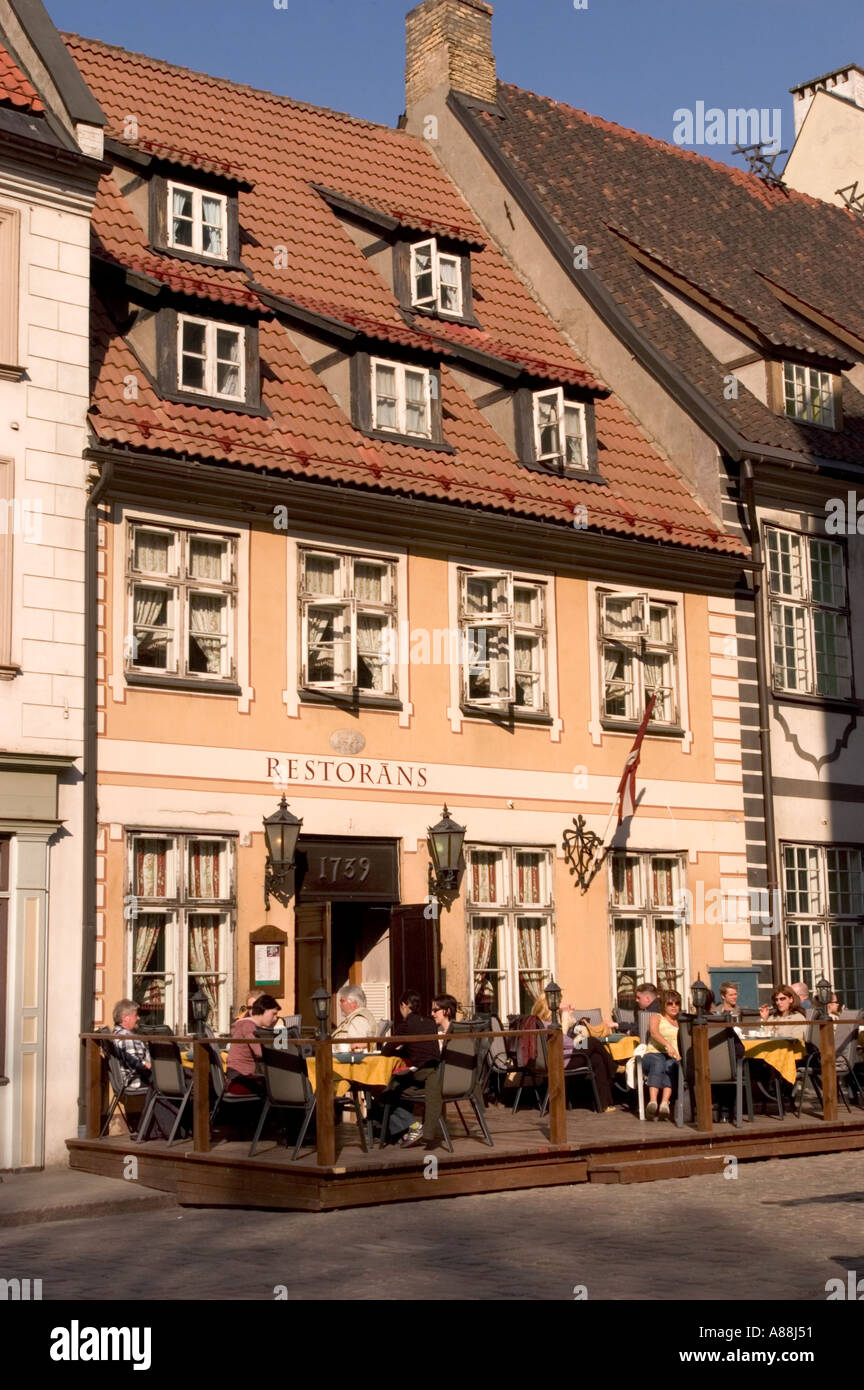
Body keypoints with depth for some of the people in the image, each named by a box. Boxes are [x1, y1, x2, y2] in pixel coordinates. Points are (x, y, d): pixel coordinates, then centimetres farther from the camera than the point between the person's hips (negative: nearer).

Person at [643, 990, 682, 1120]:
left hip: (674, 1059, 1)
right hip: (654, 1054, -1)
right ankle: (652, 1101, -56)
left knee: (670, 1065, -36)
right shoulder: (656, 1018, 20)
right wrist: (667, 1045, -21)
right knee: (658, 1063, -38)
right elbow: (654, 1032, -2)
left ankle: (665, 1103, -54)